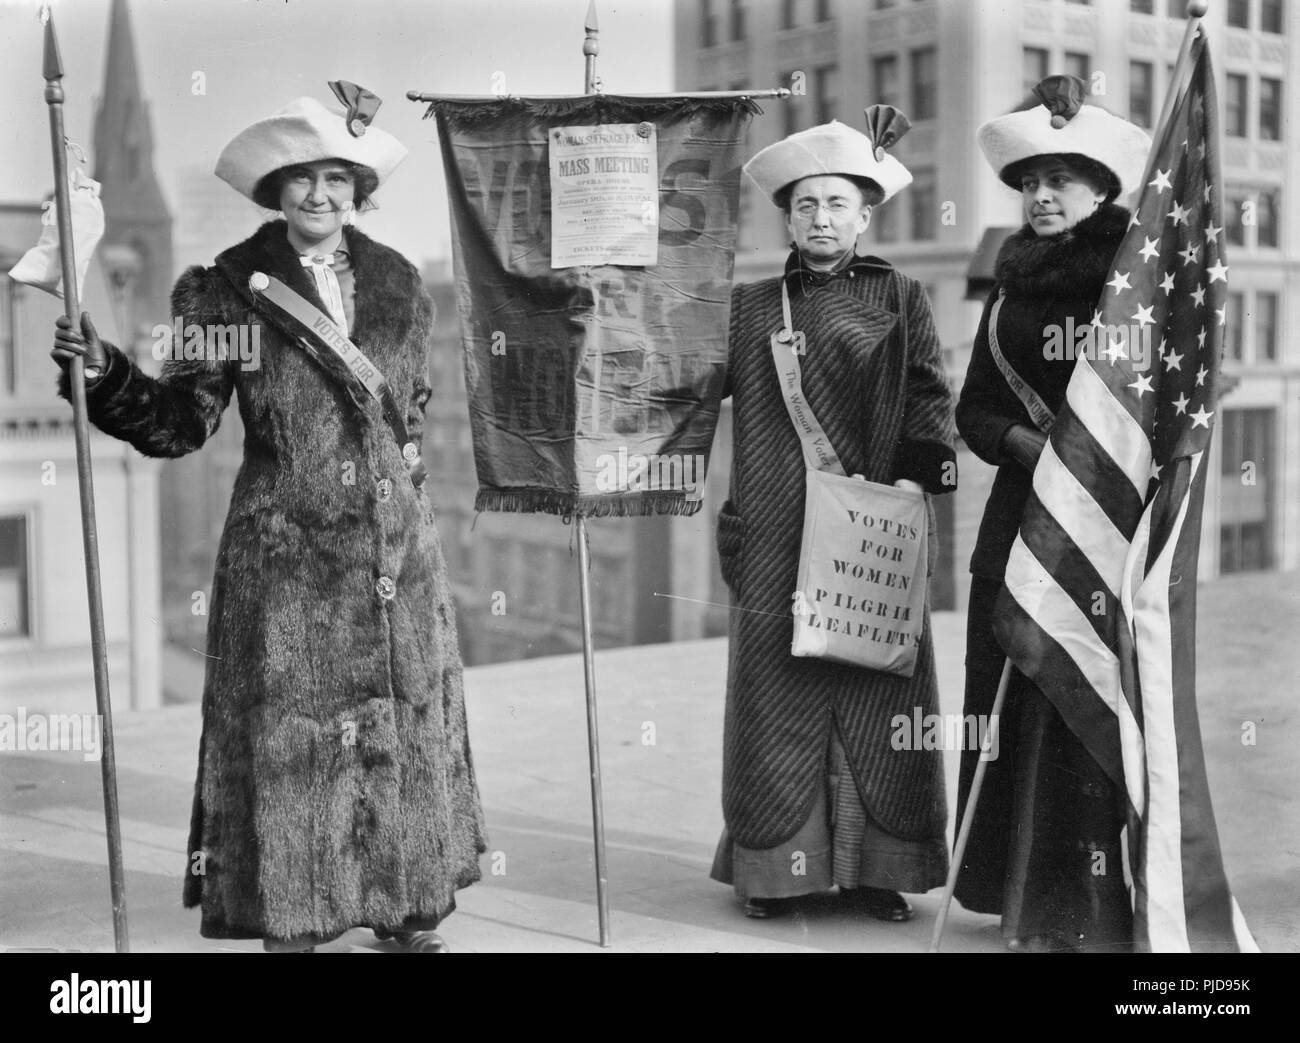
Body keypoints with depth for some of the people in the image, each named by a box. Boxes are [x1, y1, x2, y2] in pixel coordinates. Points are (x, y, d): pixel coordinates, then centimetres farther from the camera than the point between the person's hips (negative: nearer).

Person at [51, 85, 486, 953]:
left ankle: (412, 913, 20)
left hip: (395, 548, 4)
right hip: (283, 552, -3)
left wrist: (396, 479, 14)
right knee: (285, 734, -2)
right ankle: (288, 922, 9)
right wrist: (107, 374, -19)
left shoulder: (398, 286, 8)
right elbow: (179, 424, -5)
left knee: (406, 725, 8)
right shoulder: (229, 288, -2)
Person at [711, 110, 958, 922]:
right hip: (776, 537, 1)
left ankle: (874, 867, 10)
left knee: (877, 697, 1)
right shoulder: (749, 308, 12)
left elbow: (931, 398, 3)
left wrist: (916, 476, -10)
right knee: (779, 695, 1)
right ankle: (775, 865, 9)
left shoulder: (900, 299, 10)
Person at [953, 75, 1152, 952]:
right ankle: (1028, 892, 16)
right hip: (1023, 510, 6)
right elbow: (974, 408, 13)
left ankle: (1099, 903, 2)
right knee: (1018, 694, 6)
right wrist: (1026, 443, -6)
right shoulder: (1014, 282, 14)